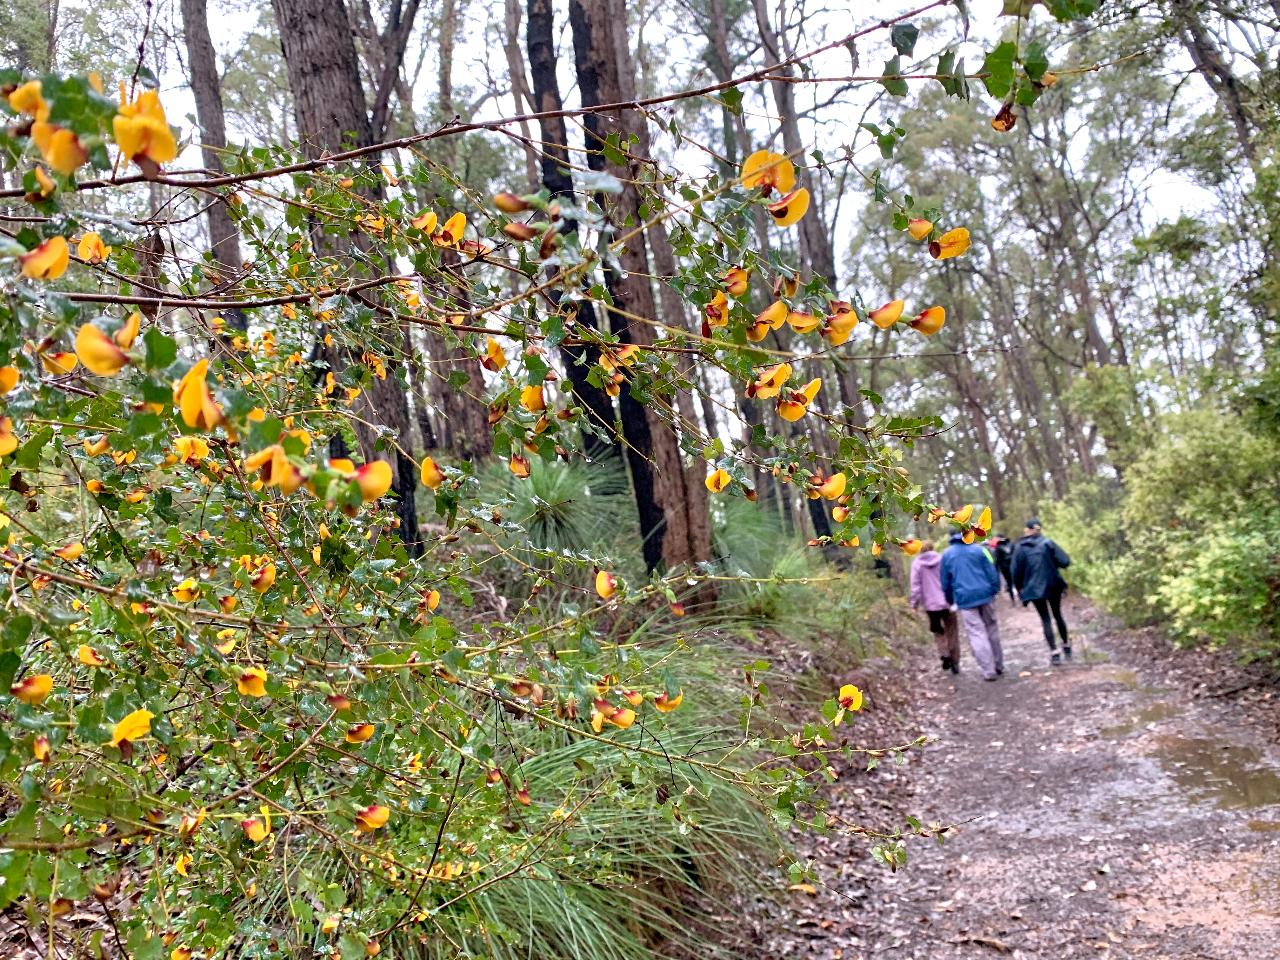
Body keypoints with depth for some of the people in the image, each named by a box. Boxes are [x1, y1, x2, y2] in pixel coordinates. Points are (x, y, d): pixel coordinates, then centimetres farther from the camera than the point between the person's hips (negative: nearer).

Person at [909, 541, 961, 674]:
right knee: (952, 633, 11)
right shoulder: (942, 559, 1)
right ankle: (955, 662, 12)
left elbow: (915, 586, -6)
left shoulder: (917, 563, -1)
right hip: (947, 602, 1)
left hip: (931, 604, 0)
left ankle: (945, 656, -5)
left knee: (938, 632, 15)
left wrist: (914, 603, 0)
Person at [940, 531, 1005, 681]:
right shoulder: (979, 549, 3)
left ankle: (989, 671, -4)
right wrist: (995, 590, 4)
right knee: (992, 630, 15)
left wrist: (951, 600, 21)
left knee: (977, 634, 0)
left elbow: (945, 582, 11)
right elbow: (992, 572, -3)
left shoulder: (947, 555, 7)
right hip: (985, 595, 1)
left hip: (965, 599, -1)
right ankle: (999, 665, 23)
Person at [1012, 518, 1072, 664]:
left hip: (1034, 588, -1)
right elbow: (1065, 561, -11)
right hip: (1053, 585, 1)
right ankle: (1066, 645, 30)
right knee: (1057, 615, 20)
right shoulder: (1047, 543, -4)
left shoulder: (1020, 548, -4)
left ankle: (1054, 652, -2)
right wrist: (1053, 563, 10)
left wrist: (1019, 589, 9)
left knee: (1045, 619, 5)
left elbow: (1016, 572, -4)